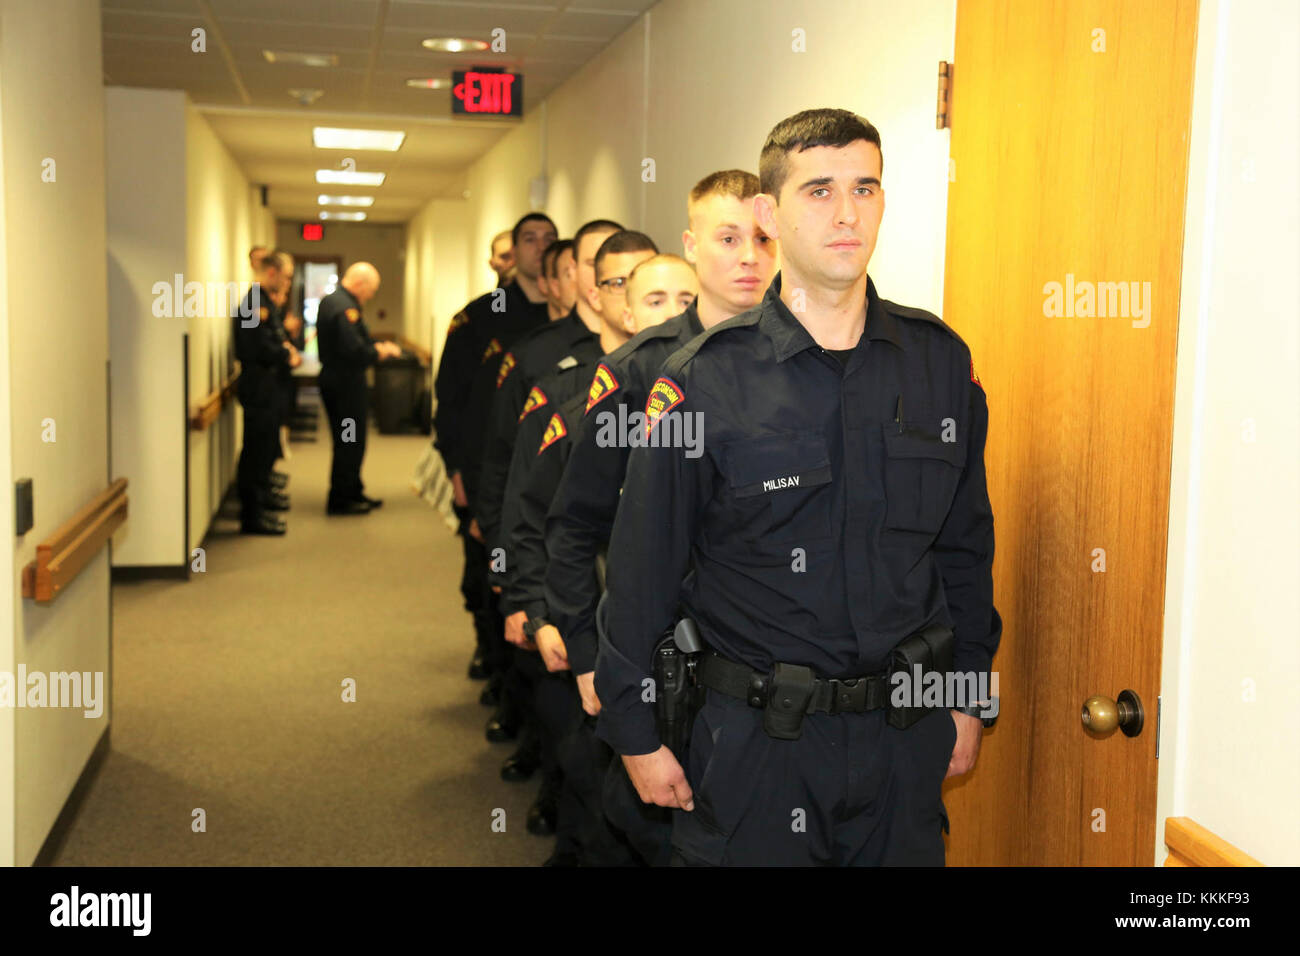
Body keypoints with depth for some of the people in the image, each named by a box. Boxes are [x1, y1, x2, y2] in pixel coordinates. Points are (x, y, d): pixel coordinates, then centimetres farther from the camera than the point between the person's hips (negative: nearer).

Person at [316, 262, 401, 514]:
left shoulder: (330, 301, 13)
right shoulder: (345, 308, -21)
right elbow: (356, 353, -27)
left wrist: (377, 347, 8)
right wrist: (382, 351, -11)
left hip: (333, 378, 11)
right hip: (346, 386, -11)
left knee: (348, 443, 18)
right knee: (350, 444, -1)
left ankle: (353, 492, 28)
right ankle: (340, 500, 6)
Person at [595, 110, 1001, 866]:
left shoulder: (942, 361, 1)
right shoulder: (706, 380, -11)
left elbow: (966, 545, 9)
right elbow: (644, 568, -6)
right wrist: (636, 733, -3)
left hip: (904, 725, 4)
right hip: (752, 735, -3)